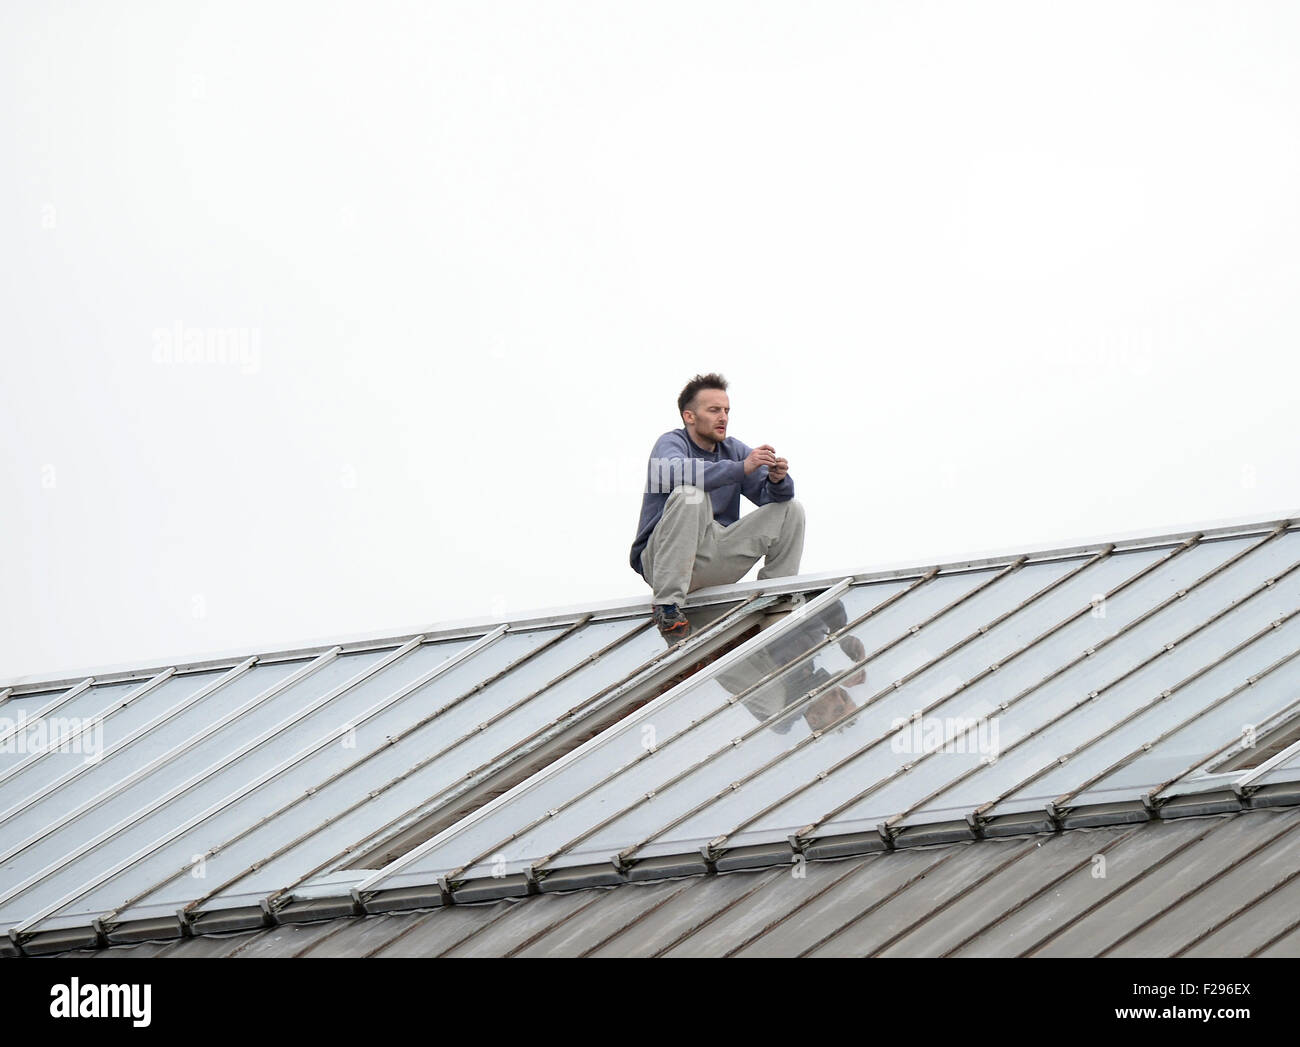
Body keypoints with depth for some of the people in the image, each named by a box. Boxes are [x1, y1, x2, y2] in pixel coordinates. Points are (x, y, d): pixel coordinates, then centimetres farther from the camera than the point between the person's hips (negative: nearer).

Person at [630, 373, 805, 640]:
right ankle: (667, 605, -34)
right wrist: (740, 468, -36)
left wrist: (777, 479, -21)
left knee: (790, 510, 0)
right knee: (689, 493, -34)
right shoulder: (671, 443, -6)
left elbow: (768, 495, 4)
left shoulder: (734, 450, 13)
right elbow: (674, 470, -31)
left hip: (716, 562, 6)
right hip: (661, 556, -6)